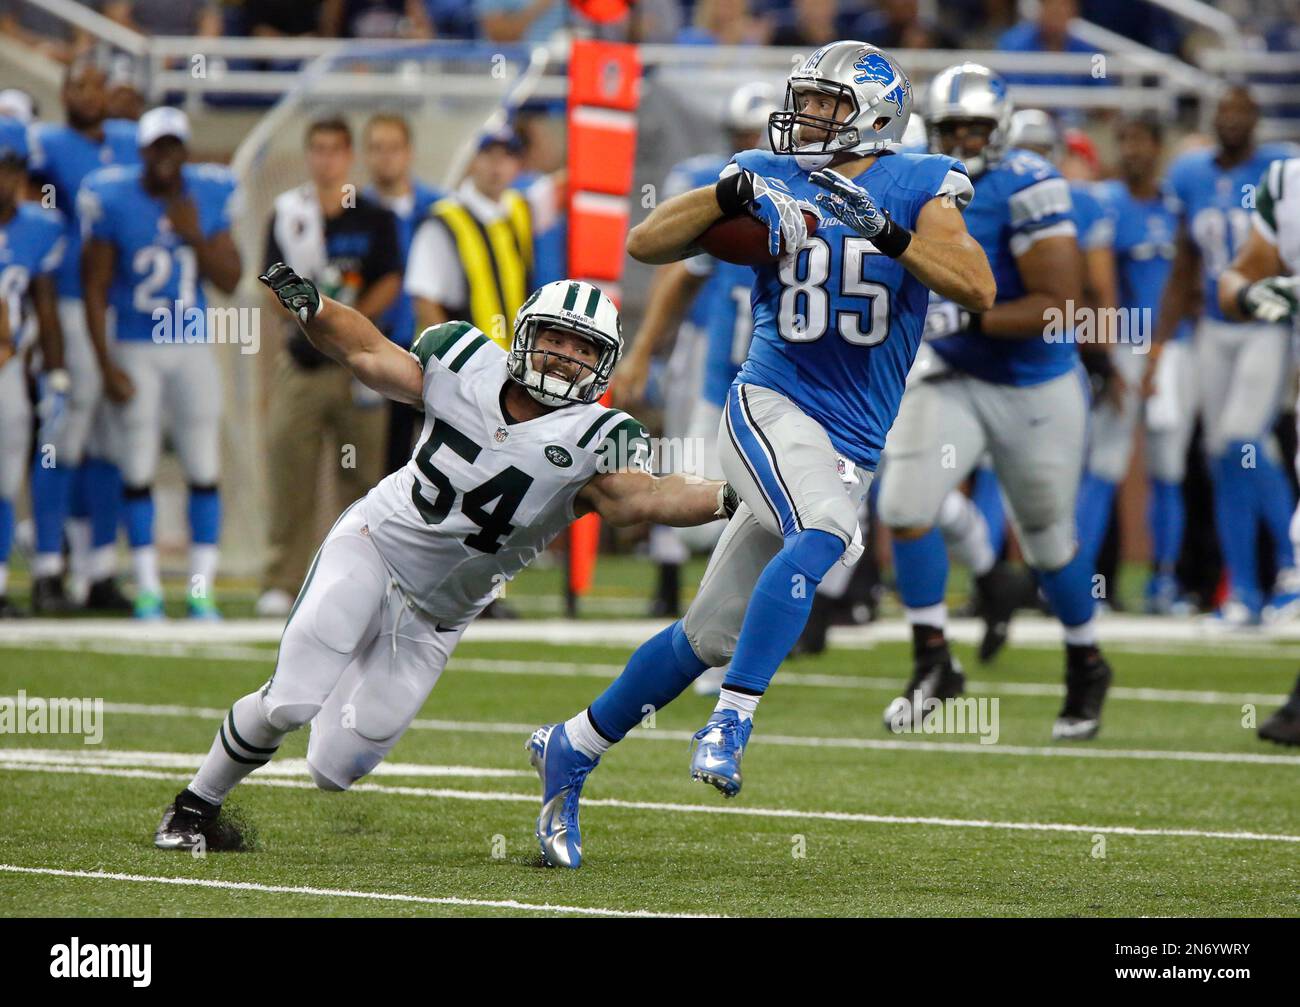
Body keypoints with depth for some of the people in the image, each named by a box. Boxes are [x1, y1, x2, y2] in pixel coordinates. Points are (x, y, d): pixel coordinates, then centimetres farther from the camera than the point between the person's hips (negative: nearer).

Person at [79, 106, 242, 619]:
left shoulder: (209, 197, -1)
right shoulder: (112, 200, -8)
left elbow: (230, 281, 0)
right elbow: (95, 288, -4)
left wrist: (196, 236, -17)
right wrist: (106, 366, -8)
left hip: (194, 348, 2)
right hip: (135, 351, -2)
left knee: (204, 470, -1)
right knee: (138, 472, -1)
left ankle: (202, 590, 5)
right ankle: (147, 590, 7)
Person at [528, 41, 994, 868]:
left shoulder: (915, 188, 2)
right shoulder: (772, 179, 5)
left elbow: (978, 290, -12)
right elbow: (645, 245, 4)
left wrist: (886, 232, -23)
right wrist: (732, 195, -11)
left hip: (853, 451, 2)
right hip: (773, 409, -2)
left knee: (711, 635, 8)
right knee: (823, 535, -34)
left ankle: (572, 750, 23)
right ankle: (732, 721, -34)